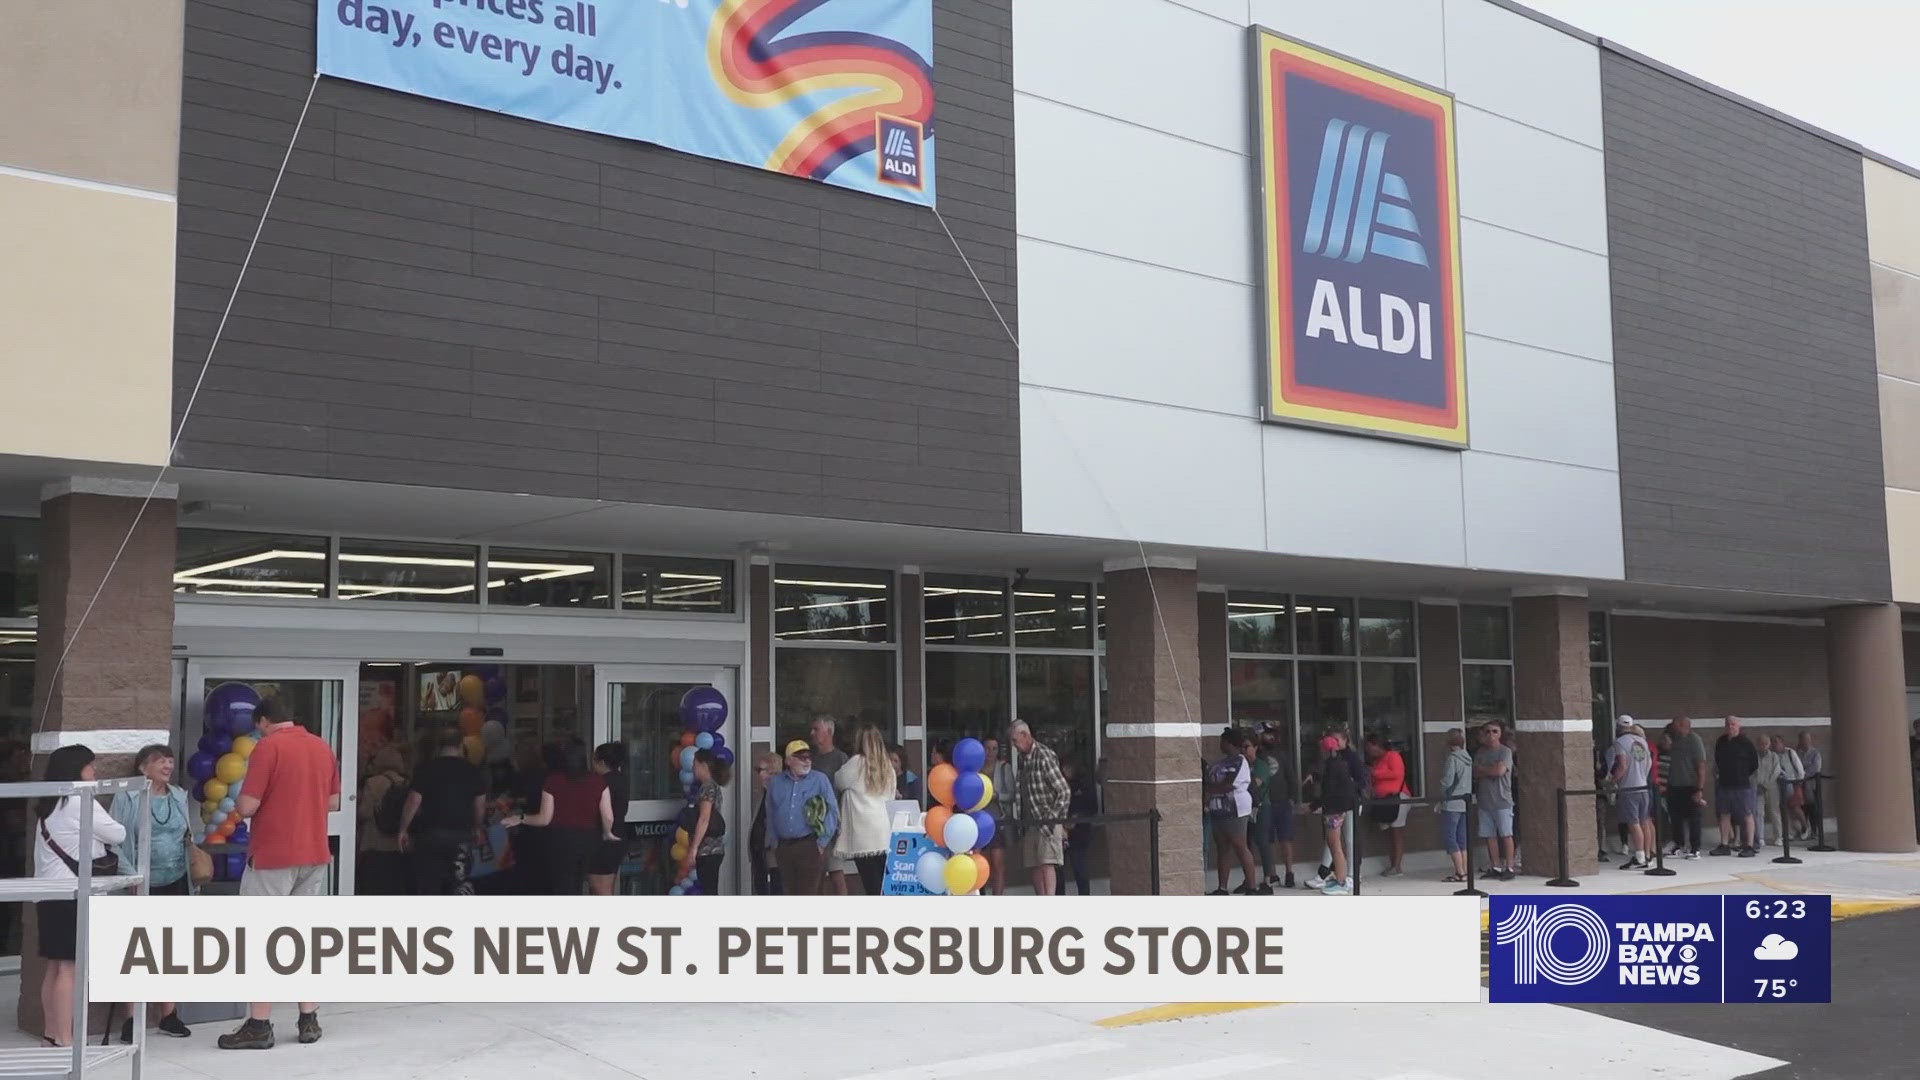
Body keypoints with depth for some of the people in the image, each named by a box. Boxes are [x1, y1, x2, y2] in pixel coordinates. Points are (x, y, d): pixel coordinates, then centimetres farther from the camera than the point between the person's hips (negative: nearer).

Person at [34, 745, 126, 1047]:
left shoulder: (48, 805, 16)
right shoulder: (79, 801, -10)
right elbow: (118, 835, -5)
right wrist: (107, 825, 16)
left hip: (49, 892, 9)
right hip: (72, 893, -9)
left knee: (54, 965, 11)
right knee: (69, 967, -8)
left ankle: (50, 1034, 15)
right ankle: (64, 1040, -8)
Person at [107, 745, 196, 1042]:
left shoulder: (179, 795, 9)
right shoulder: (128, 797, -5)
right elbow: (115, 841, -9)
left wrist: (191, 842, 0)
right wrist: (130, 875, -17)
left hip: (176, 883, 4)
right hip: (142, 885, -4)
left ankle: (168, 1014, 19)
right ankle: (132, 1018, 6)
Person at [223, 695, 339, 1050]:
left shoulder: (267, 747, -11)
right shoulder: (322, 747, 8)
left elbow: (247, 807, -14)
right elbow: (333, 802, 14)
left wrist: (240, 806, 7)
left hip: (271, 857, -6)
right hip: (314, 854, 6)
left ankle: (259, 1025, 2)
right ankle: (309, 1020, 13)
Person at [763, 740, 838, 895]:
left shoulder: (820, 780, -1)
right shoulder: (775, 782, 10)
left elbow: (832, 812, -2)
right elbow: (770, 814, 15)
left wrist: (823, 842, -5)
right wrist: (773, 842, 9)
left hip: (810, 846, -4)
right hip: (784, 847, 4)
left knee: (809, 893, -5)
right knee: (789, 892, 10)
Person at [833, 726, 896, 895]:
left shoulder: (857, 762, -2)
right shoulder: (888, 766, 14)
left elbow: (838, 783, 11)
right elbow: (891, 797, 16)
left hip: (864, 835, -5)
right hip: (885, 833, 5)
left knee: (872, 887, -7)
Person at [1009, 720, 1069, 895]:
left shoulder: (1044, 756, -12)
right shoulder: (1023, 758, 12)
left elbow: (1064, 792, -13)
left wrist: (1053, 818, -15)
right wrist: (1018, 819, 12)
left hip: (1047, 822, -8)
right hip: (1030, 821, 8)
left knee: (1047, 863, -14)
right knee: (1035, 866, 6)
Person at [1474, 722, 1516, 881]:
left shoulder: (1505, 752, -2)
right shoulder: (1480, 752, 14)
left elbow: (1500, 770, -16)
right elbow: (1476, 774, 5)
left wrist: (1482, 769, -1)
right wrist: (1492, 771, -9)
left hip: (1502, 800, -5)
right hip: (1484, 801, 5)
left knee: (1506, 835, -4)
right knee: (1490, 836, 5)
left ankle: (1509, 868, 0)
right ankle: (1496, 867, 11)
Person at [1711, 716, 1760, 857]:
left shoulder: (1746, 742, -6)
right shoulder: (1720, 742, 9)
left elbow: (1755, 764, -1)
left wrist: (1744, 775, 2)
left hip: (1742, 785, -6)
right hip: (1724, 784, 6)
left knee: (1747, 815, -3)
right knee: (1724, 814, 8)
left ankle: (1749, 846, -2)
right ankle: (1724, 845, 14)